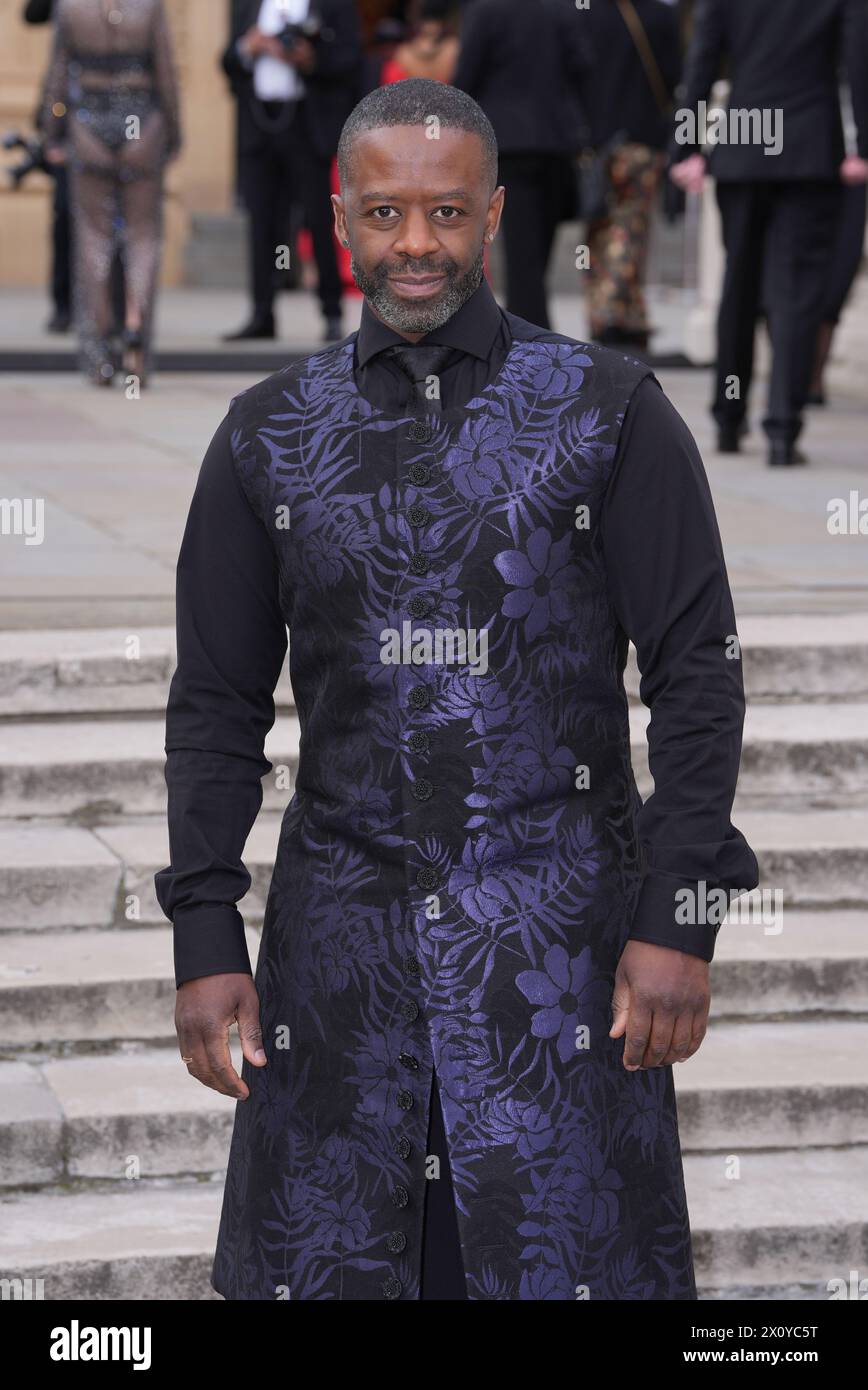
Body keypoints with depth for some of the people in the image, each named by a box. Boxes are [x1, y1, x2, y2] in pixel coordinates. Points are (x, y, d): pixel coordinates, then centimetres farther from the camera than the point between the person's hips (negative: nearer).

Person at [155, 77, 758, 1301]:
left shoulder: (611, 412, 0)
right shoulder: (268, 438, 7)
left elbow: (696, 672, -2)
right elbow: (217, 705, 8)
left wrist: (679, 919, -8)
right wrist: (204, 938, 1)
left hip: (557, 928, -2)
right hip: (342, 929, 2)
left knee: (567, 1263, 0)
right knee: (320, 1264, 5)